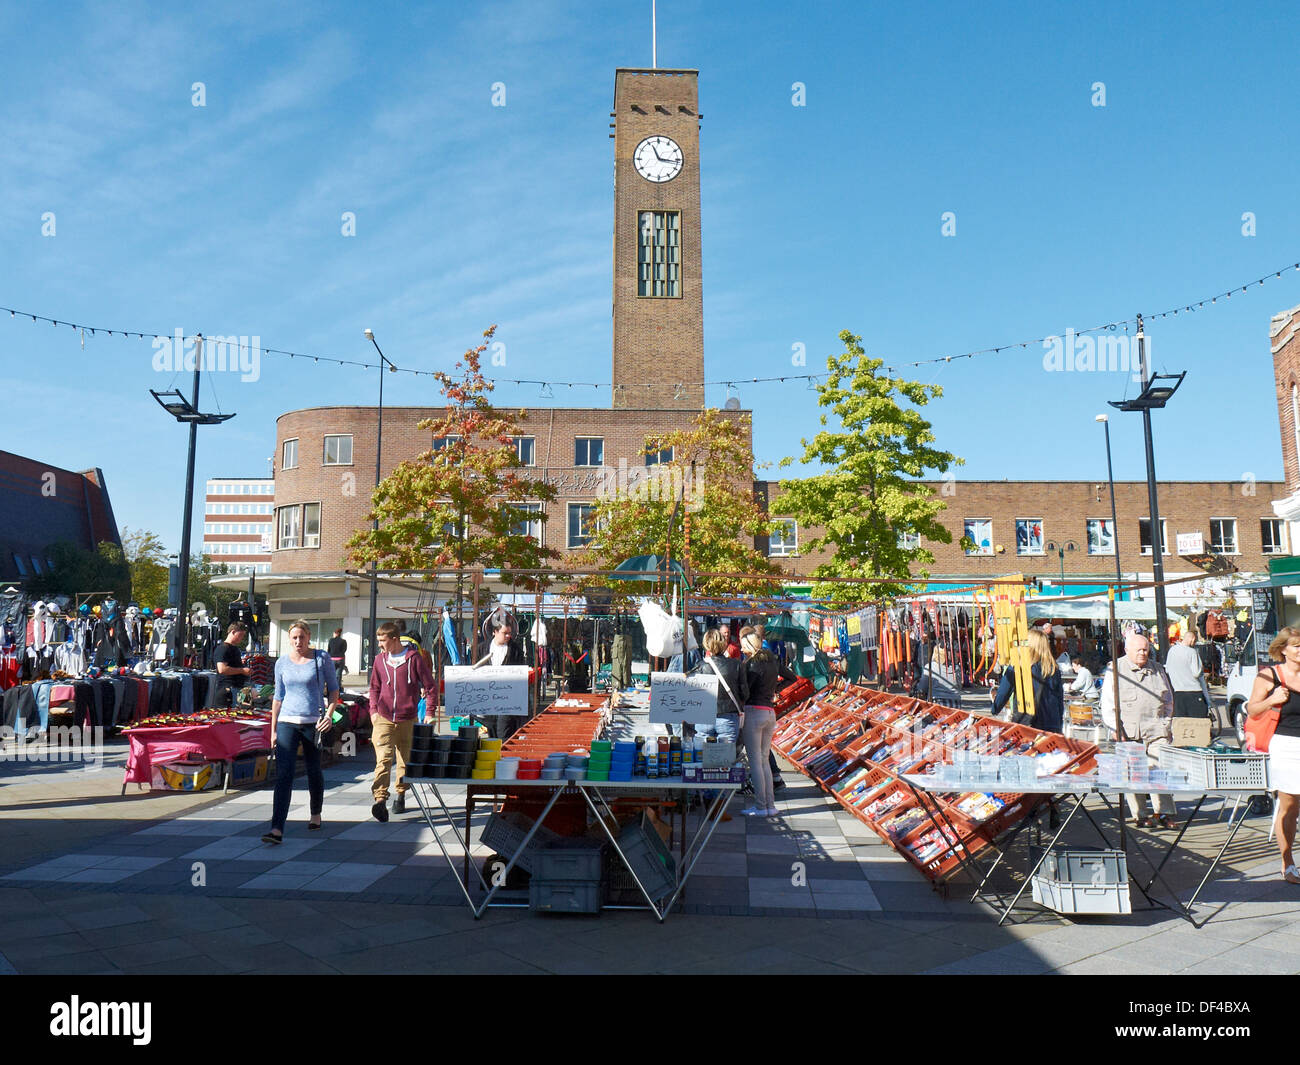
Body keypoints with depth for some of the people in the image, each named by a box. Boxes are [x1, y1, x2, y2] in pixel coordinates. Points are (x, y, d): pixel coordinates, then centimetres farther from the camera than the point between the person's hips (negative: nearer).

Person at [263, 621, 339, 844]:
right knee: (283, 774, -10)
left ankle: (316, 814, 35)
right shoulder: (282, 663, 7)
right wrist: (273, 729, 13)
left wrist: (329, 714, -10)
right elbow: (278, 697, 14)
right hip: (287, 722, 1)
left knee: (313, 771, 11)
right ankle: (277, 829, -15)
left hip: (314, 723, -1)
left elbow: (333, 689, 5)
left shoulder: (322, 658, -1)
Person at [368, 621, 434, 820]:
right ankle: (380, 800, -21)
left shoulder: (414, 658, -3)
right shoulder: (380, 659, 7)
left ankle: (400, 797, 27)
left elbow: (430, 686, 2)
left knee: (405, 760, 10)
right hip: (383, 718, 1)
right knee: (383, 758, -14)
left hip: (407, 719, -1)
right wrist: (373, 710, 7)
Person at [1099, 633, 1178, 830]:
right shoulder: (1115, 669, 5)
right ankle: (1139, 815, 3)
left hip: (1156, 728, 3)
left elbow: (1168, 700, 24)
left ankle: (1165, 813, 1)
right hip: (1128, 730, -3)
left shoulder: (1157, 669, 16)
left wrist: (1165, 723, 12)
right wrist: (1116, 729, -5)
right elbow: (1107, 703, 3)